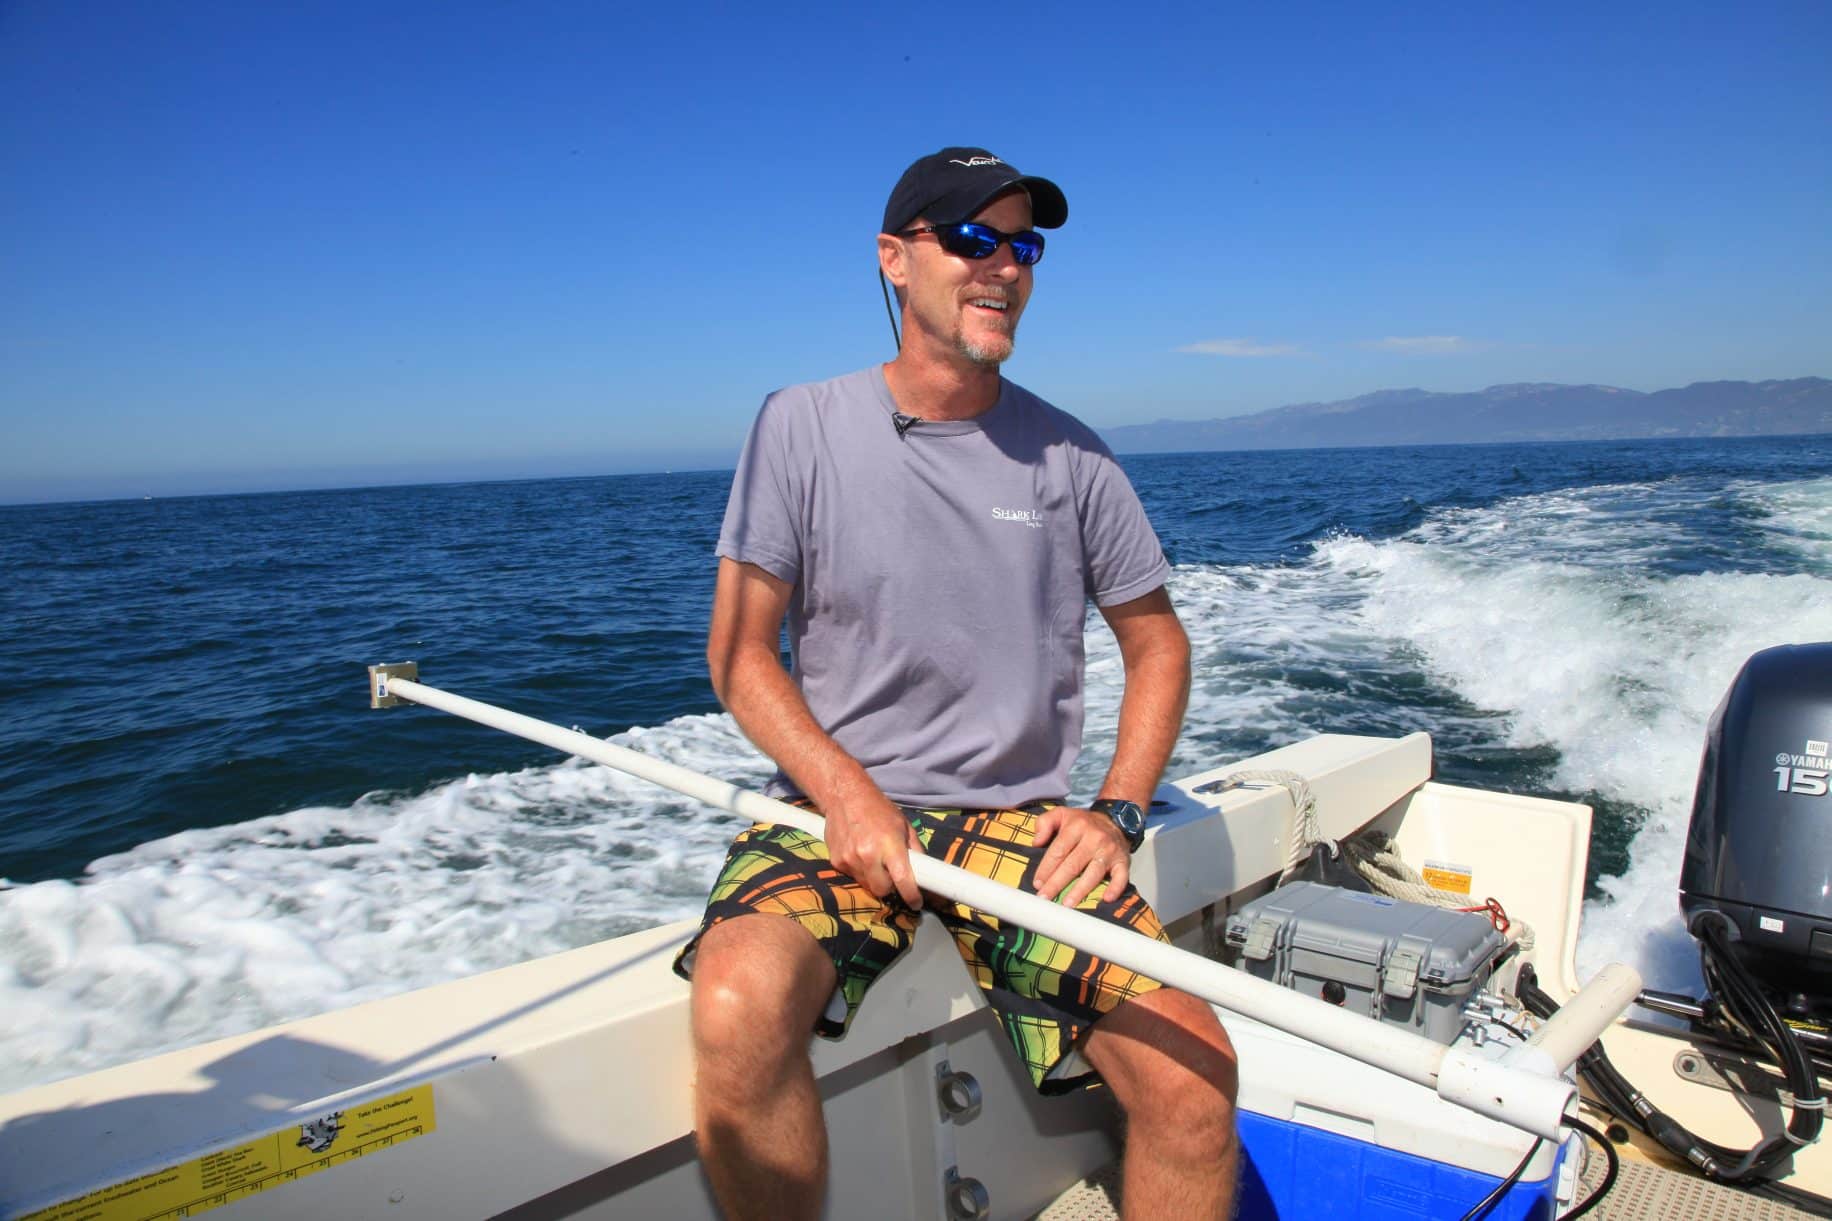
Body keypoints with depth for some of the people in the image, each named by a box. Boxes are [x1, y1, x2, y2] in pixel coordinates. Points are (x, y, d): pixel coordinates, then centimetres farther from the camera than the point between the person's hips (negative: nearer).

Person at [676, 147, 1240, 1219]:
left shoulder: (1070, 456, 6)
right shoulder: (803, 426, 1)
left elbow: (1157, 643, 14)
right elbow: (741, 650, 0)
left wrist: (1116, 814, -1)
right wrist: (847, 796, -15)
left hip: (1023, 820, 2)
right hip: (840, 808, -1)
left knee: (1192, 1065, -20)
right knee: (740, 1007, -32)